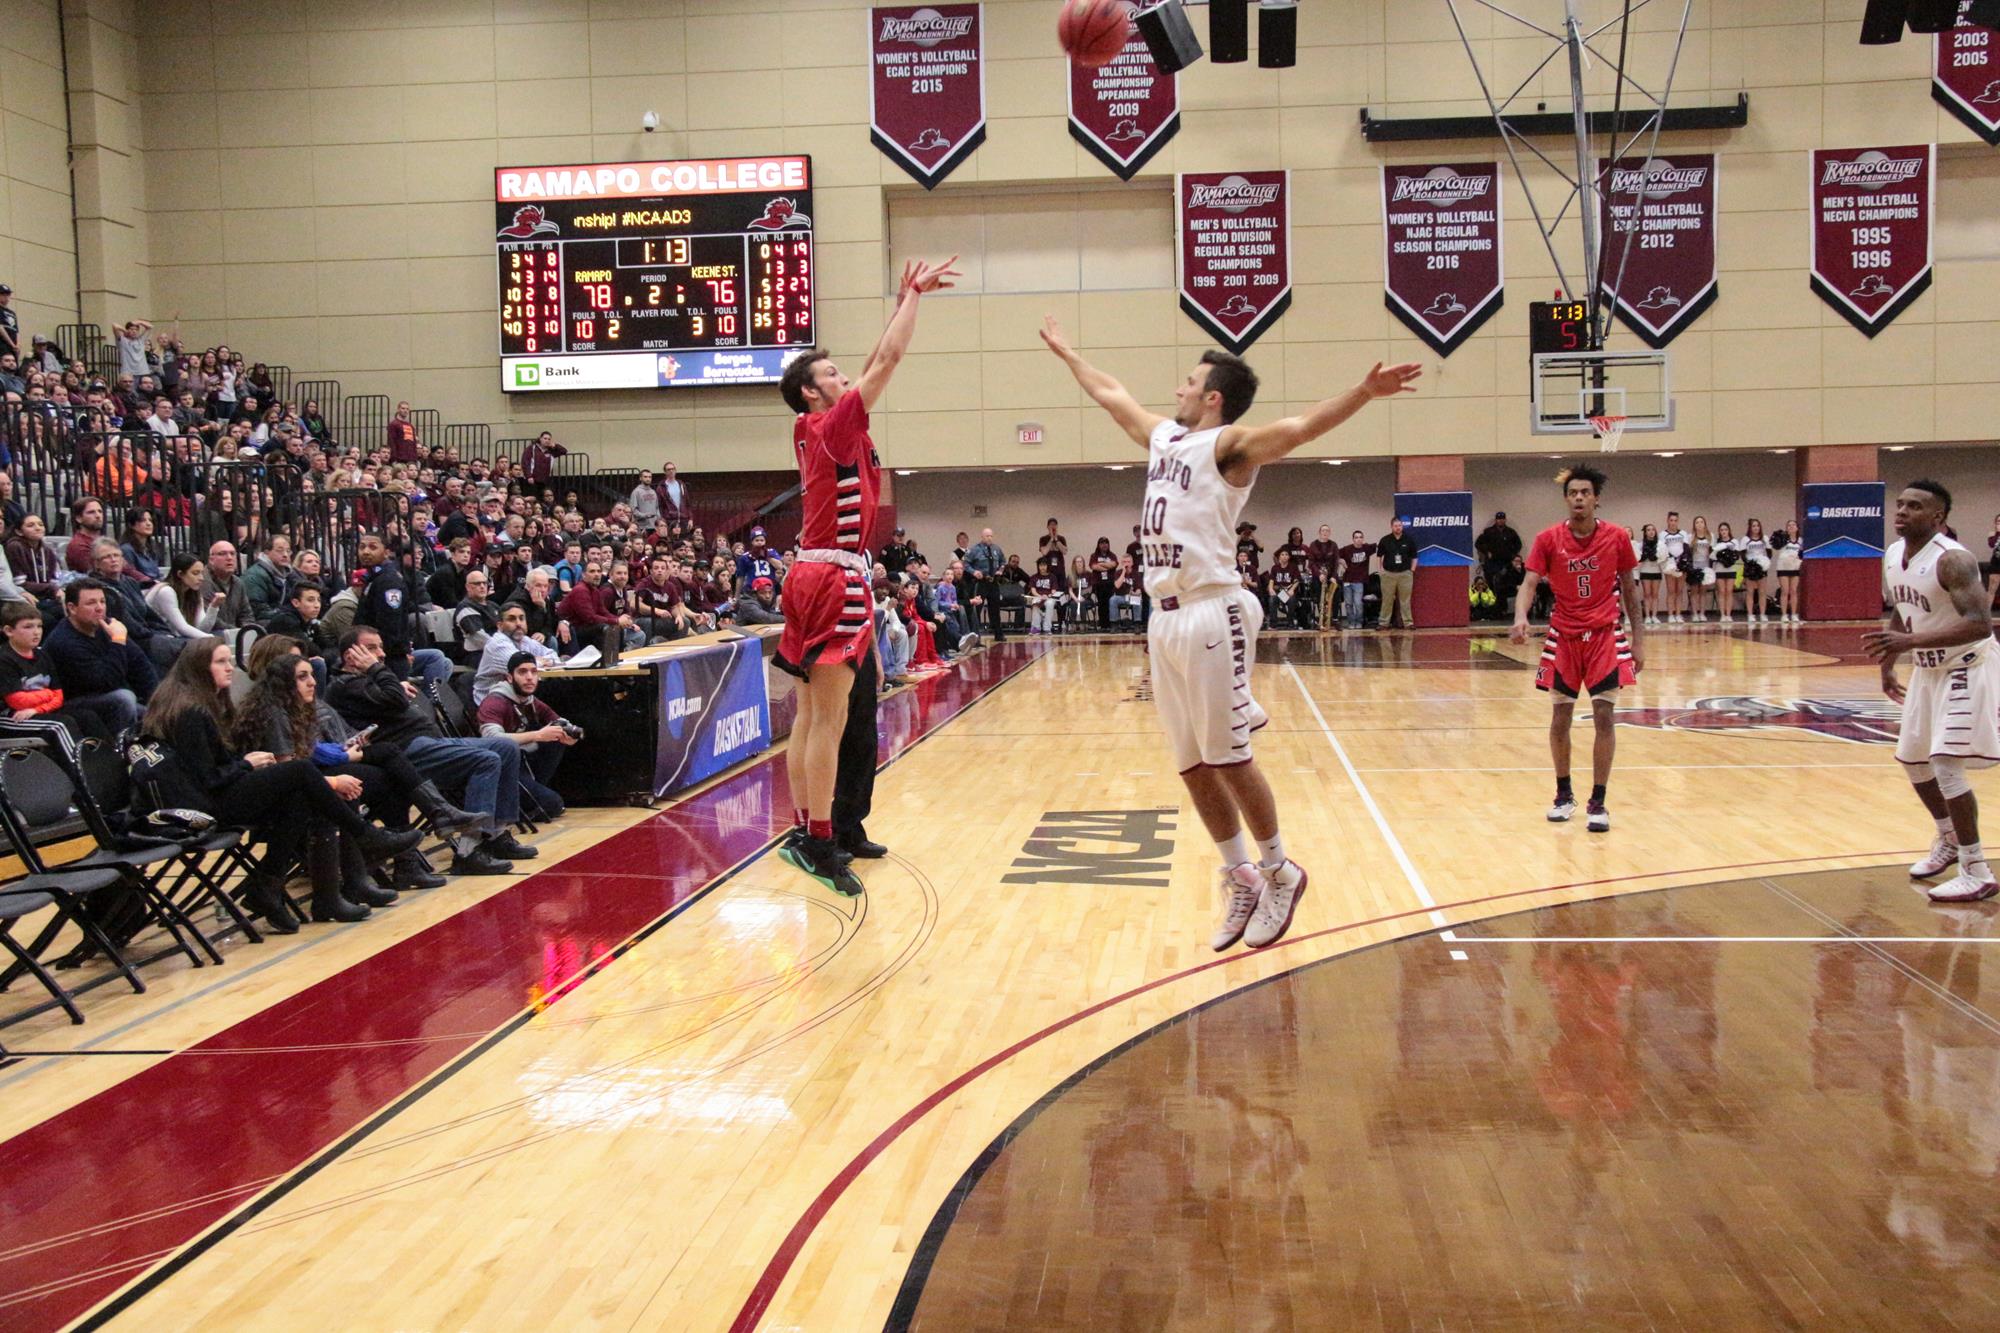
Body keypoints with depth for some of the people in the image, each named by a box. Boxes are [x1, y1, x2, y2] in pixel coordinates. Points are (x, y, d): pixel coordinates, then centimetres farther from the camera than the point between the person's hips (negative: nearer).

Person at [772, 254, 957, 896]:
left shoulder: (814, 430, 15)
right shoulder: (835, 425, -8)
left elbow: (879, 362, 21)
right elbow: (888, 358, -10)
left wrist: (906, 298, 21)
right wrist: (912, 294, 0)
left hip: (810, 573, 10)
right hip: (836, 576, -10)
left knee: (810, 714, 10)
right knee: (829, 718, -10)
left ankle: (803, 832, 14)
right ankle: (821, 844, -9)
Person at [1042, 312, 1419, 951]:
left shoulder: (1229, 444, -6)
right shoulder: (1164, 435, 17)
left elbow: (1298, 427, -24)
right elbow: (1110, 394, 34)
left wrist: (1362, 392, -41)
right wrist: (1064, 351, 44)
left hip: (1211, 615, -8)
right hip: (1165, 618, 8)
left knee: (1227, 756, -3)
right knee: (1193, 765, 9)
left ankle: (1278, 873, 13)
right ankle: (1242, 877, 20)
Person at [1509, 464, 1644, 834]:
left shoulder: (1617, 537, -4)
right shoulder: (1549, 539, -6)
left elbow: (1628, 587, 5)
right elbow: (1529, 583, -12)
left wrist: (1637, 639, 4)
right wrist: (1521, 617, -33)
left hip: (1605, 634, -1)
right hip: (1564, 636, 1)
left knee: (1604, 716, -7)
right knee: (1560, 717, 5)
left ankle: (1598, 803, -1)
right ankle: (1564, 795, 23)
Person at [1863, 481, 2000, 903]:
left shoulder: (1952, 559, -26)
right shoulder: (1892, 555, 1)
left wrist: (1911, 641, -43)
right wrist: (1887, 664, 18)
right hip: (1928, 669, 9)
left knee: (1946, 764, -17)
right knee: (1913, 761, 17)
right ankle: (1949, 840, 40)